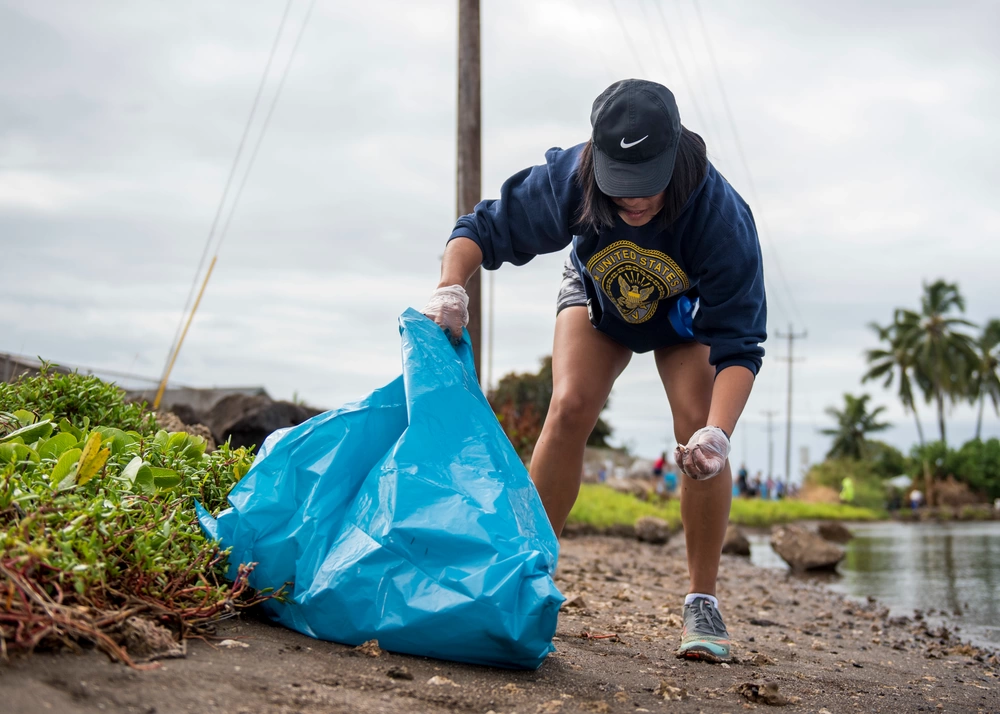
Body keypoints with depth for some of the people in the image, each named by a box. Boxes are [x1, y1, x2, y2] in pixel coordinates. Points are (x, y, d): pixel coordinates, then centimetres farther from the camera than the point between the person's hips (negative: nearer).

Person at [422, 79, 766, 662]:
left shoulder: (722, 214, -40)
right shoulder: (569, 178, -36)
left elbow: (739, 345, -39)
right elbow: (484, 229, -24)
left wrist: (718, 433, -54)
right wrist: (451, 288, -45)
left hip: (688, 313, -1)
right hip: (598, 298, 1)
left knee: (698, 430, -21)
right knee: (569, 407, -21)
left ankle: (702, 603, -7)